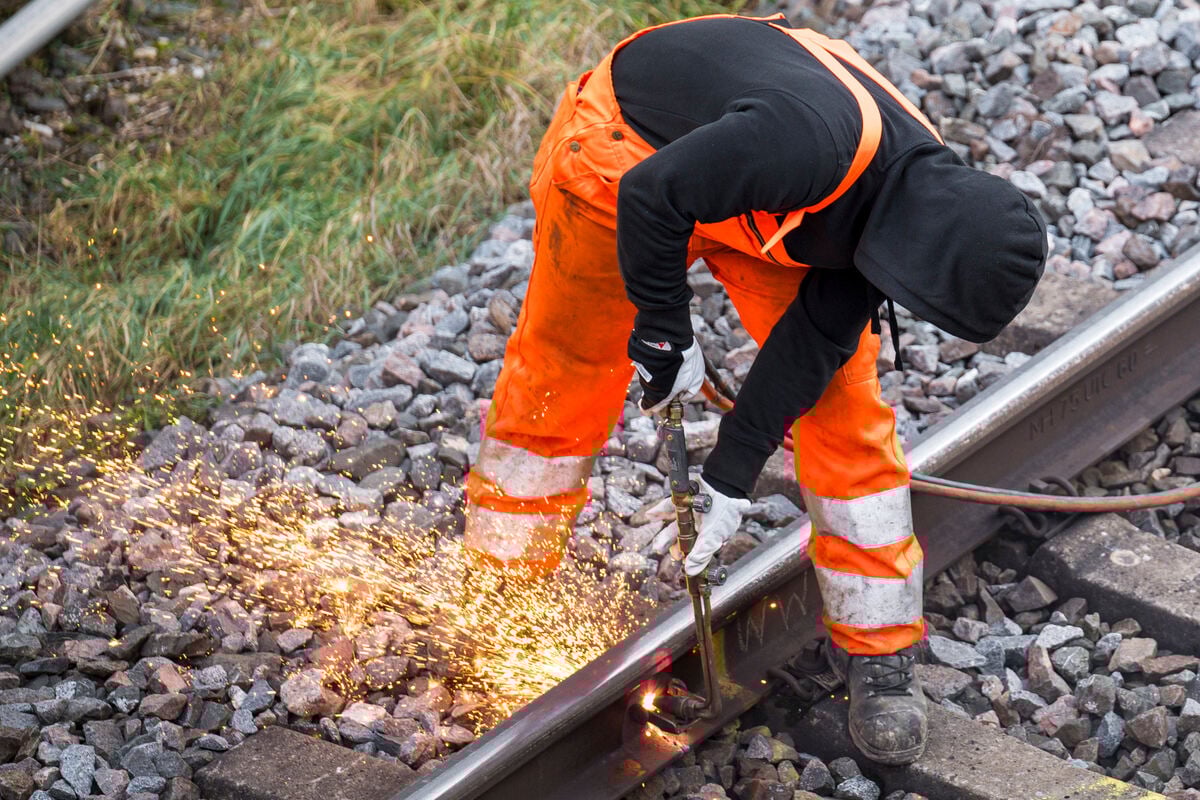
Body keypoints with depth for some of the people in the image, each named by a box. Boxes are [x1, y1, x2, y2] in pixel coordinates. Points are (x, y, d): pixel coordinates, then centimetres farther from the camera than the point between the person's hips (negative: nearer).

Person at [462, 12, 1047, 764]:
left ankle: (879, 647, 4)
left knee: (843, 397, -5)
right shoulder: (813, 139, -43)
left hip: (755, 193, 5)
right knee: (561, 380, 6)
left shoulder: (919, 196, -18)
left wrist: (734, 469, -10)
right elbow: (649, 198, -33)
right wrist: (665, 335, -22)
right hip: (630, 152, -5)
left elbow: (815, 335, -11)